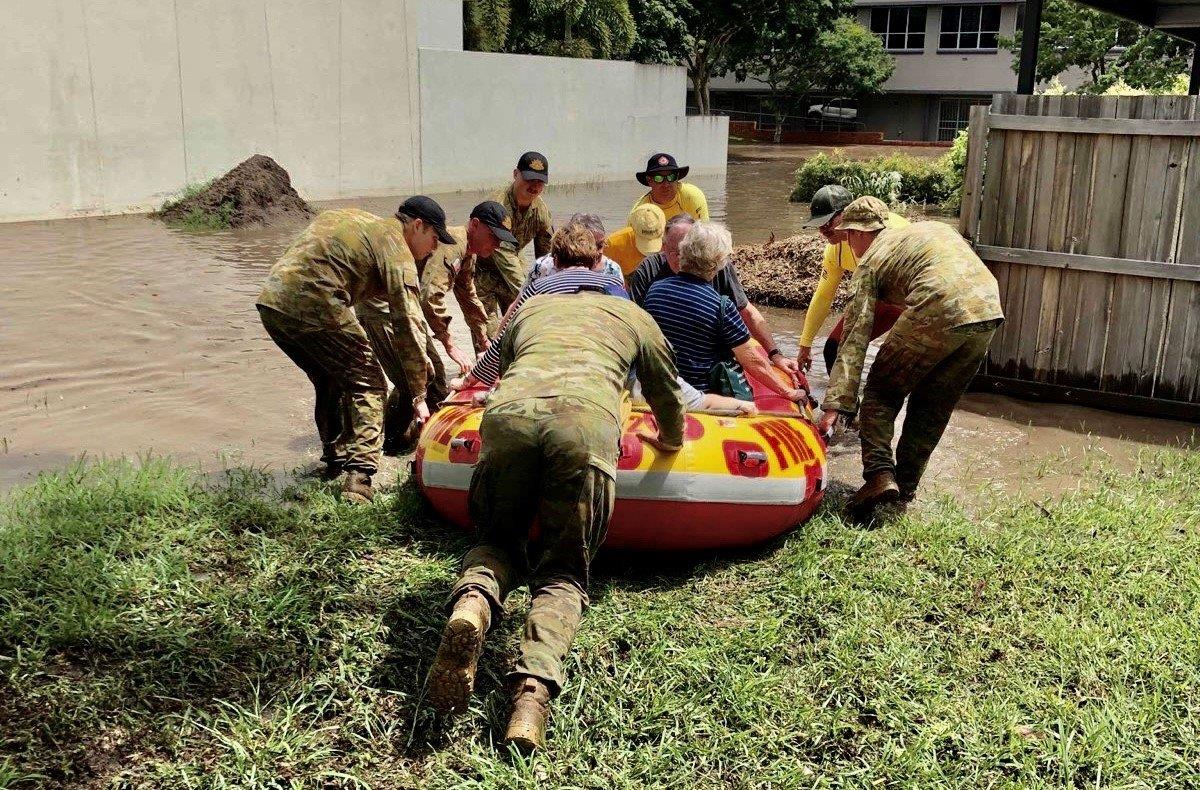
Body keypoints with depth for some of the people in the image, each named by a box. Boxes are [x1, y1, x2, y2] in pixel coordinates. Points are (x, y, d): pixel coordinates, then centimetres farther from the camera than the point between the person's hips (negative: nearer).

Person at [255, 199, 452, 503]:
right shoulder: (396, 249, 1)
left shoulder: (348, 217, 26)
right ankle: (358, 479, -7)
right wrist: (418, 396, 0)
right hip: (315, 308, -8)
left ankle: (334, 458, 35)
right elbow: (408, 326, -3)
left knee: (330, 381, 25)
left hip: (270, 301, 8)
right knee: (368, 385, 4)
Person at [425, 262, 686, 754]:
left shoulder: (528, 310, 38)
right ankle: (533, 687, -19)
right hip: (586, 422, -1)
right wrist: (670, 440, 63)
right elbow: (667, 395, 41)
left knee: (498, 540, 23)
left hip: (506, 412, 2)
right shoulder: (632, 314, 34)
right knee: (563, 571, 10)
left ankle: (471, 603, -13)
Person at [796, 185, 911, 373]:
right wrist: (805, 345, 7)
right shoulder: (835, 247, -9)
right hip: (880, 296, 7)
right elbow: (822, 296, 3)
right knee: (835, 348, 0)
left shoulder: (888, 229, -33)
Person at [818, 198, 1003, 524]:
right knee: (933, 406, 20)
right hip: (990, 311, 6)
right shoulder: (932, 228, 32)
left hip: (938, 312, -6)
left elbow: (855, 340, 3)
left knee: (881, 391, 13)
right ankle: (905, 488, 22)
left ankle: (879, 474, -3)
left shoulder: (870, 262, 12)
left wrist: (836, 405, -1)